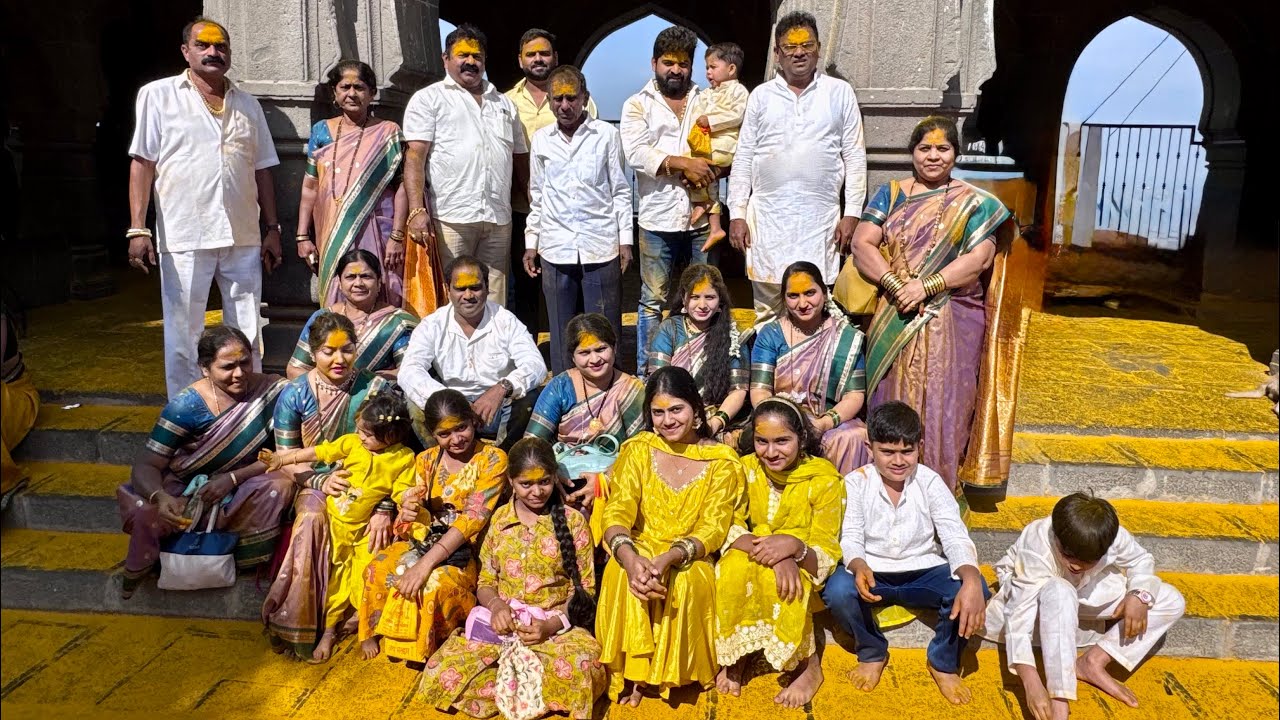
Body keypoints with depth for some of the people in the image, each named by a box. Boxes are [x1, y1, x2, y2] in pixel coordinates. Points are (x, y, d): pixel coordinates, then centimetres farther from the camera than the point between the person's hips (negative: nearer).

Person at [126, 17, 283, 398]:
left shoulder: (248, 104, 14)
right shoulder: (158, 95, 4)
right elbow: (142, 163, -1)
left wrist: (273, 228, 11)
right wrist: (138, 230, -9)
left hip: (243, 238, 3)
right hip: (184, 238, -3)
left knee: (247, 336, 8)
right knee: (183, 337, 2)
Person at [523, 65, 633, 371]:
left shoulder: (606, 134, 2)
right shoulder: (541, 139, 10)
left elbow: (620, 191, 4)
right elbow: (537, 196, 15)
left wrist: (625, 240, -1)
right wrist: (531, 243, 12)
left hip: (601, 245, -2)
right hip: (556, 247, 2)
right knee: (561, 330, 8)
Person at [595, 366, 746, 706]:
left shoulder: (722, 462, -4)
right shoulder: (637, 449, 1)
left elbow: (713, 528, -11)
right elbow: (618, 511, -10)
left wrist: (668, 559, -31)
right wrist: (630, 558, -32)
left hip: (691, 562, -1)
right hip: (640, 551, 1)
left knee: (687, 582, -34)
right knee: (620, 574, -32)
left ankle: (667, 672, -11)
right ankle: (628, 671, -15)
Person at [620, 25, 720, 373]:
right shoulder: (638, 105, 7)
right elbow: (637, 153, -9)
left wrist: (701, 168, -10)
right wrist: (684, 164, -16)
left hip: (703, 217, 2)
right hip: (658, 218, -2)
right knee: (653, 301, 4)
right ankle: (646, 373, 13)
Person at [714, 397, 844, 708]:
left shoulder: (825, 479, -17)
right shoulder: (746, 469, -9)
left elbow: (827, 555, -18)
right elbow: (728, 529, -14)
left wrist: (794, 547, -42)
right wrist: (769, 550, -34)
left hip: (803, 570, -2)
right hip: (757, 557, 2)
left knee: (775, 578, -35)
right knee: (734, 565, -31)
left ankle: (808, 666, -14)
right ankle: (734, 657, -11)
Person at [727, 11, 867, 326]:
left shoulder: (840, 93, 6)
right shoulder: (761, 96, 9)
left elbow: (855, 158, 4)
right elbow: (743, 159, 8)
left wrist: (852, 213, -3)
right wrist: (737, 214, 1)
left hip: (820, 217, -1)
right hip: (767, 217, 1)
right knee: (766, 312, 6)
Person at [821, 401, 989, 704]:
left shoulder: (930, 482, -5)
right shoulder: (856, 482, -6)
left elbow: (955, 537, -16)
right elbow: (851, 538, -11)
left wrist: (971, 580, -39)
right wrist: (859, 566, -38)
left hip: (923, 572, 1)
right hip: (872, 572, 0)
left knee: (976, 589, -28)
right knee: (837, 590, -33)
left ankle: (944, 662, 1)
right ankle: (873, 653, 1)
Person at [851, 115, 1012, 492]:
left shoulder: (973, 203, 6)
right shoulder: (890, 195, 11)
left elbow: (979, 259, -5)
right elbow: (862, 243, 0)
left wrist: (926, 286, -17)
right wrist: (895, 285, -15)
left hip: (952, 322, -1)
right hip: (894, 319, 2)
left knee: (943, 405, -4)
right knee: (893, 404, 1)